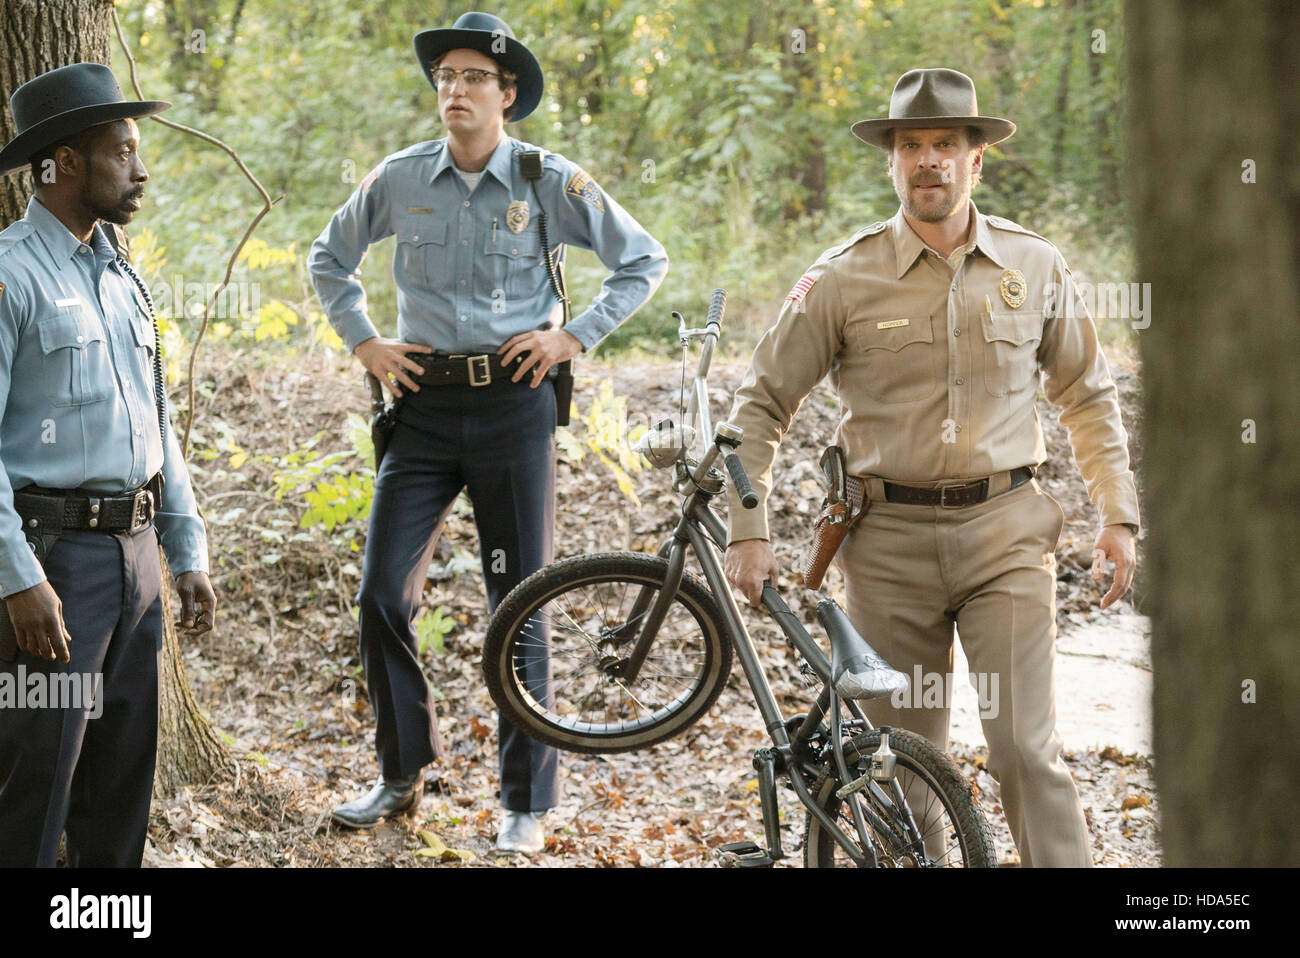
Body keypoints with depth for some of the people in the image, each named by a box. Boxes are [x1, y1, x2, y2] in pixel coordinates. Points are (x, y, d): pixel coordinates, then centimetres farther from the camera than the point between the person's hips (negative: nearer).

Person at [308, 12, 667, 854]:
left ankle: (526, 804, 11)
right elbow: (330, 259, 20)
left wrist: (575, 337, -2)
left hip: (515, 405, -2)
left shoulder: (551, 183, -3)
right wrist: (363, 342, 9)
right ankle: (403, 775, 17)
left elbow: (645, 262, 6)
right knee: (384, 594, -2)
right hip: (423, 405, 2)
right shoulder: (399, 180, 4)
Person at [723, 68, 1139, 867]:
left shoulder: (1035, 266, 4)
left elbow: (1089, 397, 15)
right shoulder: (845, 279, -2)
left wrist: (1120, 517, 9)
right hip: (890, 539, 0)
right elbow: (763, 402, 5)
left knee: (1027, 748, -8)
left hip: (1006, 534, 0)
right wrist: (748, 531, -3)